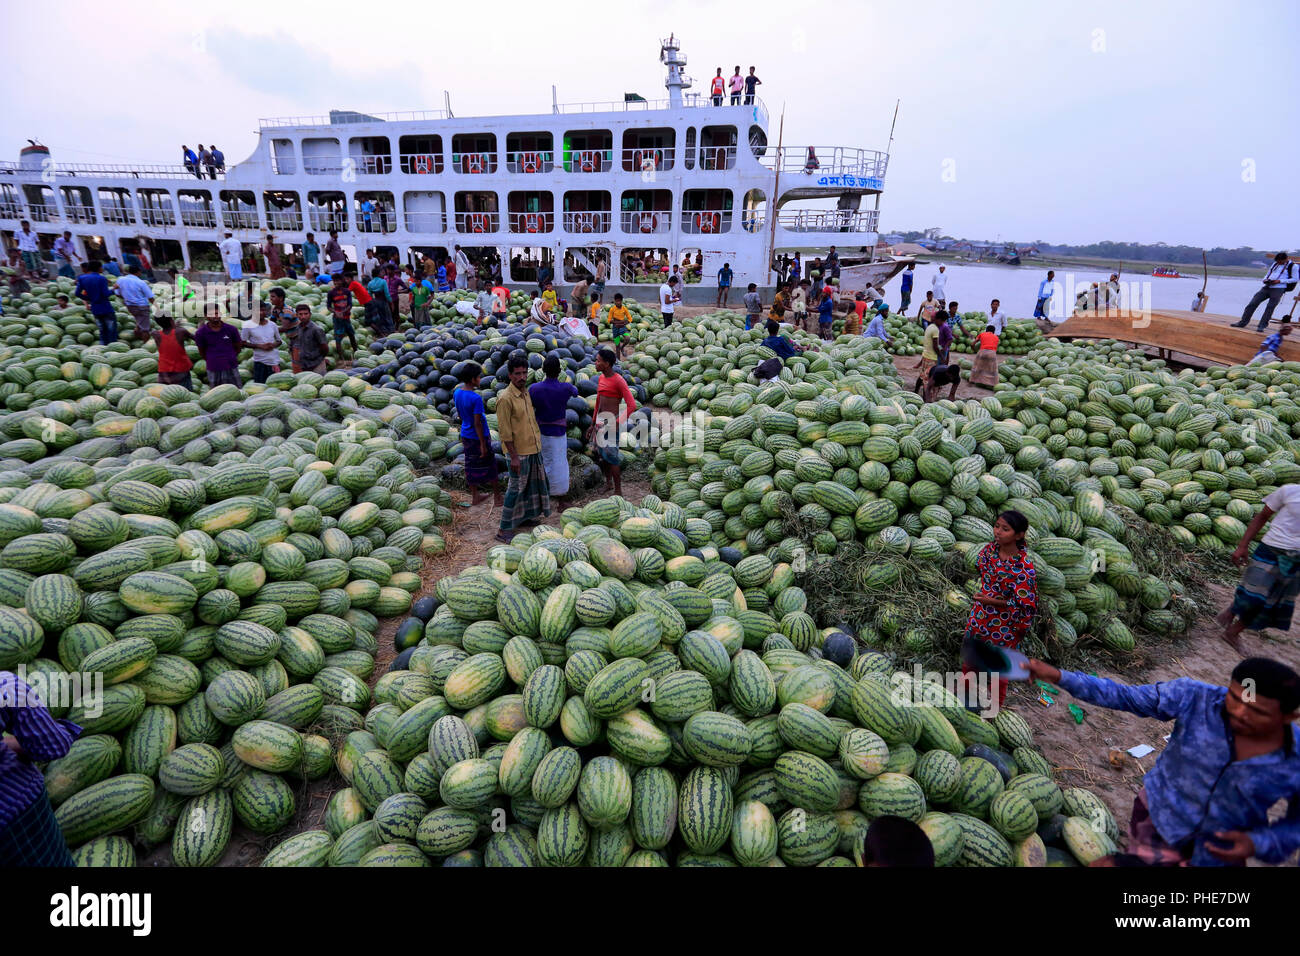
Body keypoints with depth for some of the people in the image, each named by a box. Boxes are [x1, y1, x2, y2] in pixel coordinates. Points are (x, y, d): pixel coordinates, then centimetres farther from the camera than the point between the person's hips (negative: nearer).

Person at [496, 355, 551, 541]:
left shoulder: (526, 393, 7)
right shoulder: (505, 398, -19)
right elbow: (505, 431, -19)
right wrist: (514, 457, -20)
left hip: (534, 448, 8)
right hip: (519, 451, -8)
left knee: (532, 484, 19)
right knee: (515, 489, -3)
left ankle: (526, 516, 37)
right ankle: (504, 530, 6)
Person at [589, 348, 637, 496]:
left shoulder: (619, 381, -14)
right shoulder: (601, 378, 11)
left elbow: (632, 405, -19)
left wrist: (617, 423, -23)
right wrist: (592, 424, 22)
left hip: (612, 422, -8)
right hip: (600, 421, 8)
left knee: (611, 456, -6)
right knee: (600, 454, 14)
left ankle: (618, 491, 5)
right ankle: (608, 483, 34)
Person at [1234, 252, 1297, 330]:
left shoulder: (1293, 266, 1)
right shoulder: (1275, 264, 17)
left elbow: (1294, 279, -2)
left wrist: (1279, 281, -12)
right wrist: (1265, 280, 2)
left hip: (1278, 289, -5)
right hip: (1267, 287, 5)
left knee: (1270, 307, -10)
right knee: (1252, 303, -4)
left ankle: (1261, 326, -7)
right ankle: (1243, 322, 1)